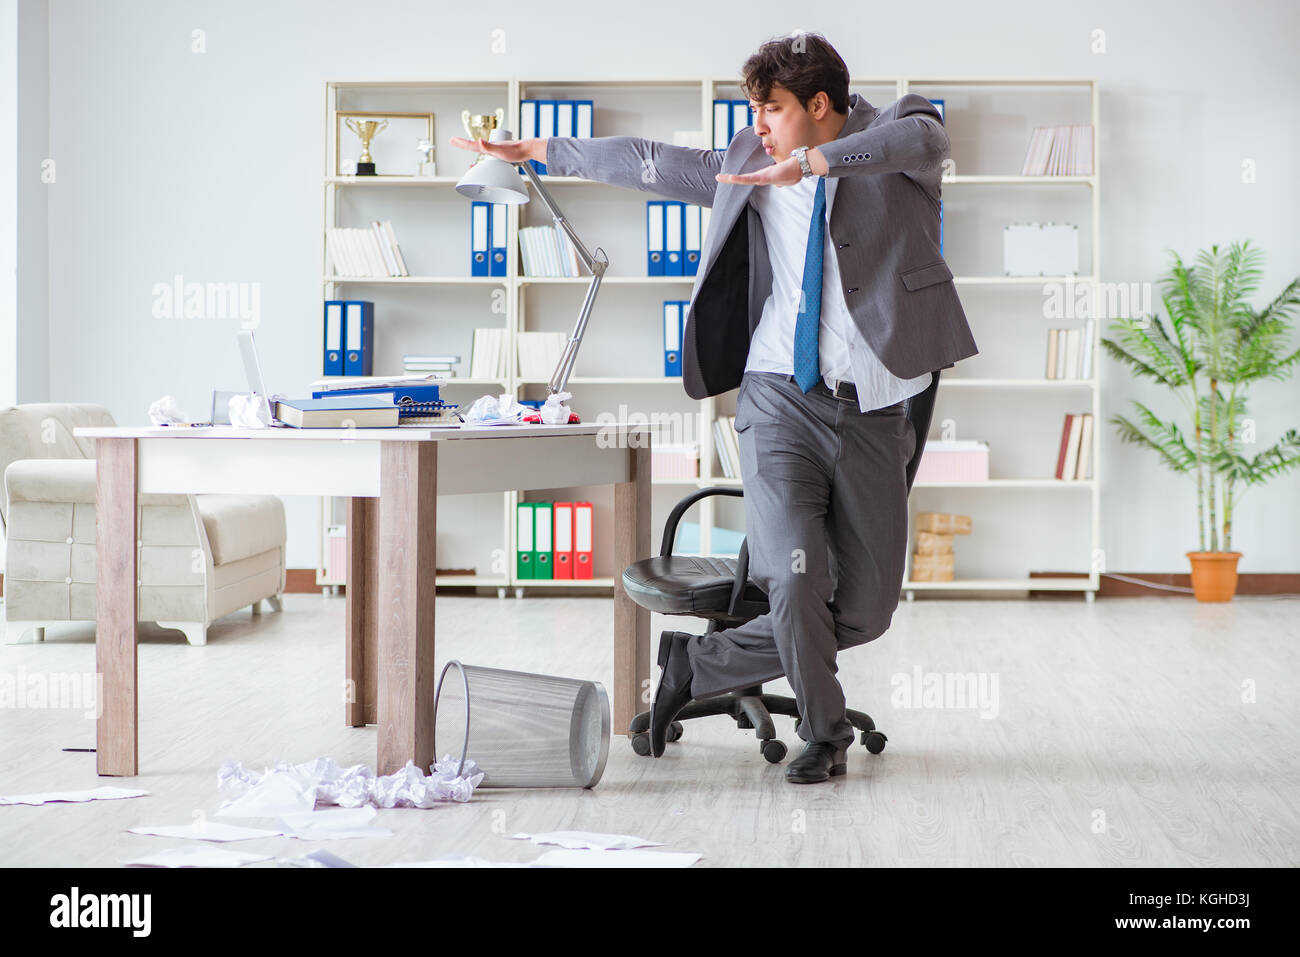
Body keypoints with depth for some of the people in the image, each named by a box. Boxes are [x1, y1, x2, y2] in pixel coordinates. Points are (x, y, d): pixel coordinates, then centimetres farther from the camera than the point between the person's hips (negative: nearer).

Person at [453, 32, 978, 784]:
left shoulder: (891, 138, 3)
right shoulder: (748, 169, 13)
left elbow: (928, 137, -22)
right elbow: (649, 163, 22)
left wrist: (808, 163, -31)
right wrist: (534, 152, 26)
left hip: (872, 410, -1)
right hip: (782, 399, 1)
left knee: (867, 610, 1)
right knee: (796, 580, -19)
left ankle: (701, 663, 22)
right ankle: (825, 734, 7)